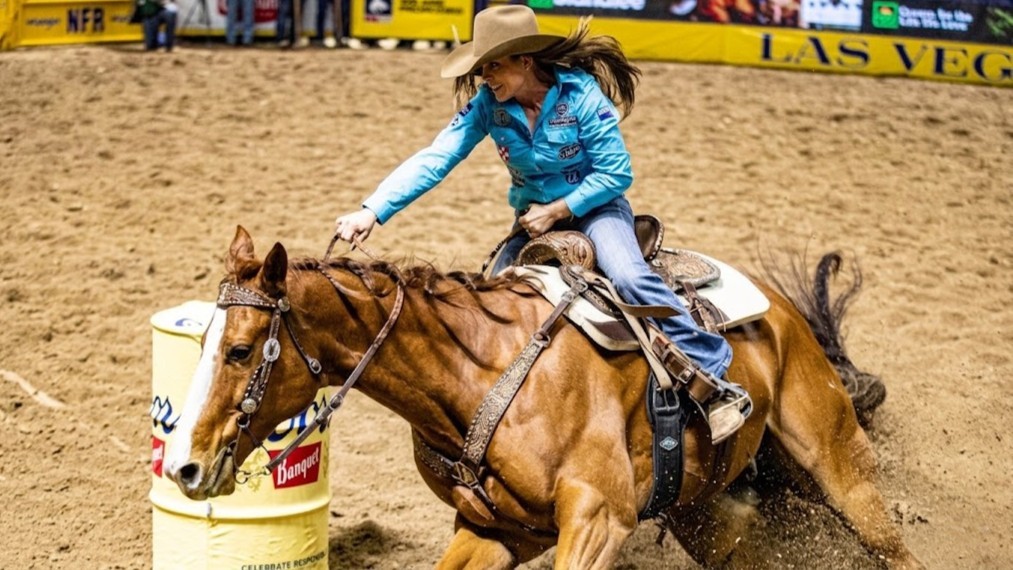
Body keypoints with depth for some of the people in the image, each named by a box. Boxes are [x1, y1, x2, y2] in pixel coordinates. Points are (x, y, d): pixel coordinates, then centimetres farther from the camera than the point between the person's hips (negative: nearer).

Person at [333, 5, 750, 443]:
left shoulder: (581, 93, -22)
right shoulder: (487, 103, -12)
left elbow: (617, 173, -18)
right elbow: (433, 160, -19)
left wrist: (557, 210, -20)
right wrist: (371, 211, -30)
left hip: (595, 207, -5)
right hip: (534, 218, 5)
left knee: (629, 276, -29)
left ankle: (719, 382, -23)